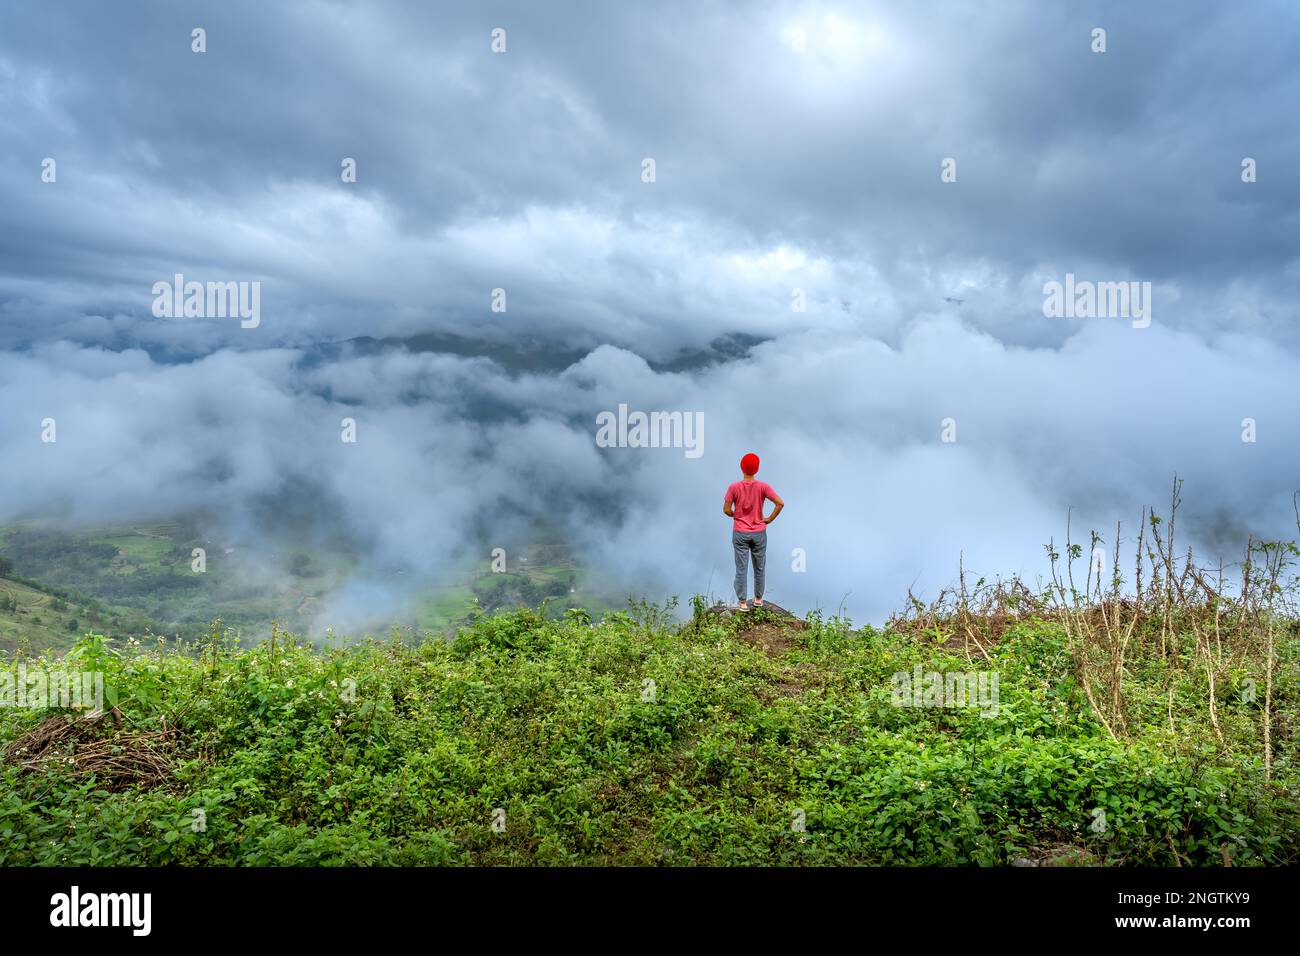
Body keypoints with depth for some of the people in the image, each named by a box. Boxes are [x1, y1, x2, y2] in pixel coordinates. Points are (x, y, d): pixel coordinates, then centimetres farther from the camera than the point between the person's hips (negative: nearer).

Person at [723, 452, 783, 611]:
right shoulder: (763, 487, -9)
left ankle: (742, 602, 7)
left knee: (741, 568, 4)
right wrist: (770, 519, -1)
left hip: (740, 534, -1)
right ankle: (758, 599, 27)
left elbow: (726, 510, -8)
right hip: (759, 534, 1)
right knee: (759, 568, 16)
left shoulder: (734, 487, -10)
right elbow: (780, 503, -14)